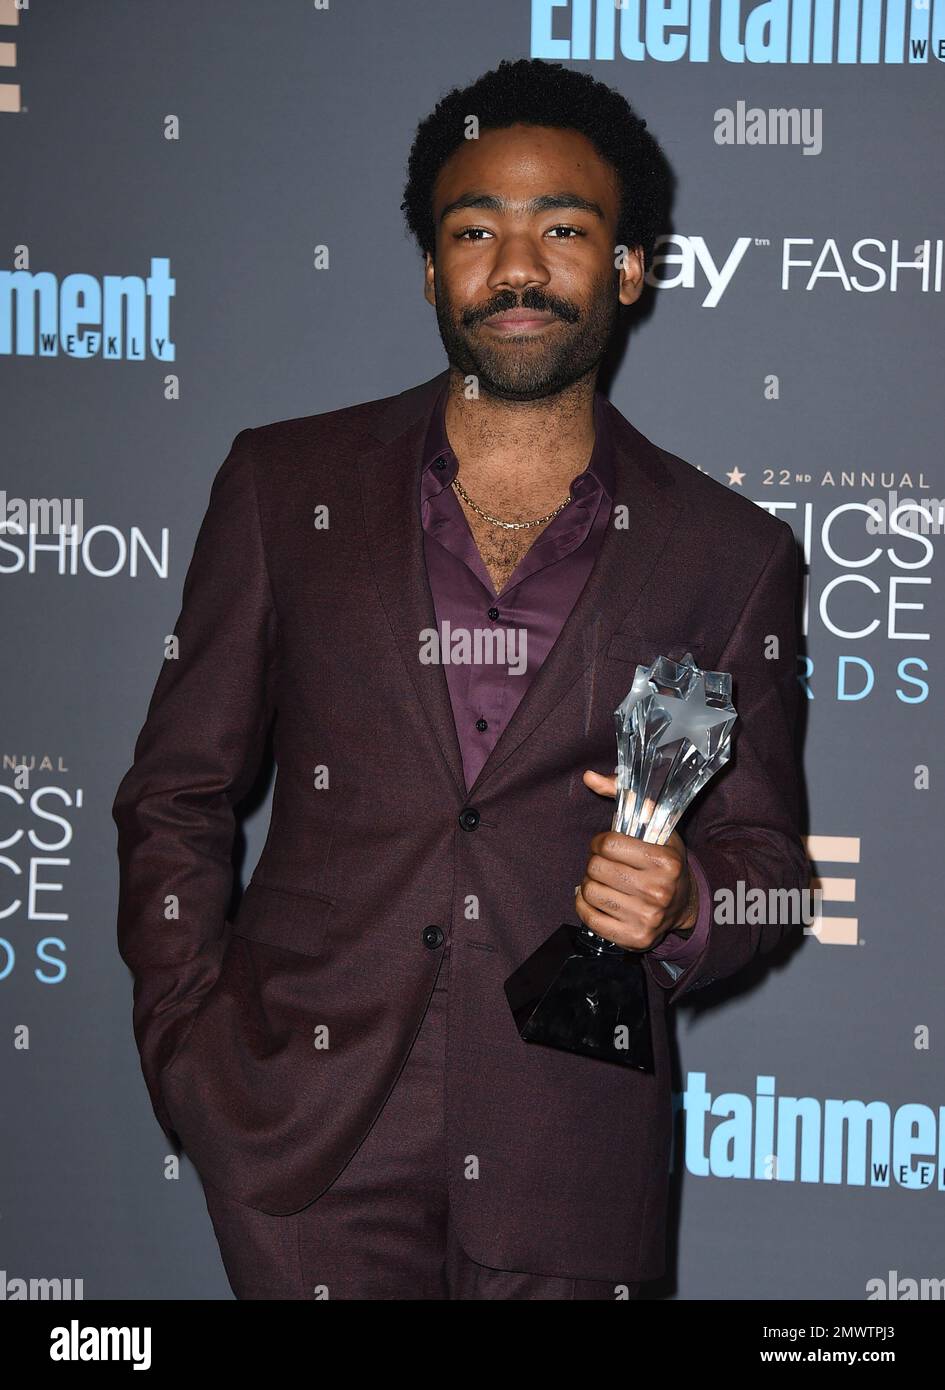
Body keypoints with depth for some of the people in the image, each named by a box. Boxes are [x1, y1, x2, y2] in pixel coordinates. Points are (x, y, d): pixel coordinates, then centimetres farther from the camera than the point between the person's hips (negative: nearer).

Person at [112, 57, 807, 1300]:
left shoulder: (730, 556, 4)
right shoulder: (286, 484, 6)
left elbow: (765, 855, 9)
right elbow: (176, 795, 9)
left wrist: (681, 904, -13)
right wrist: (193, 1046, -2)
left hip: (568, 1165, 1)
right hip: (307, 1144, 0)